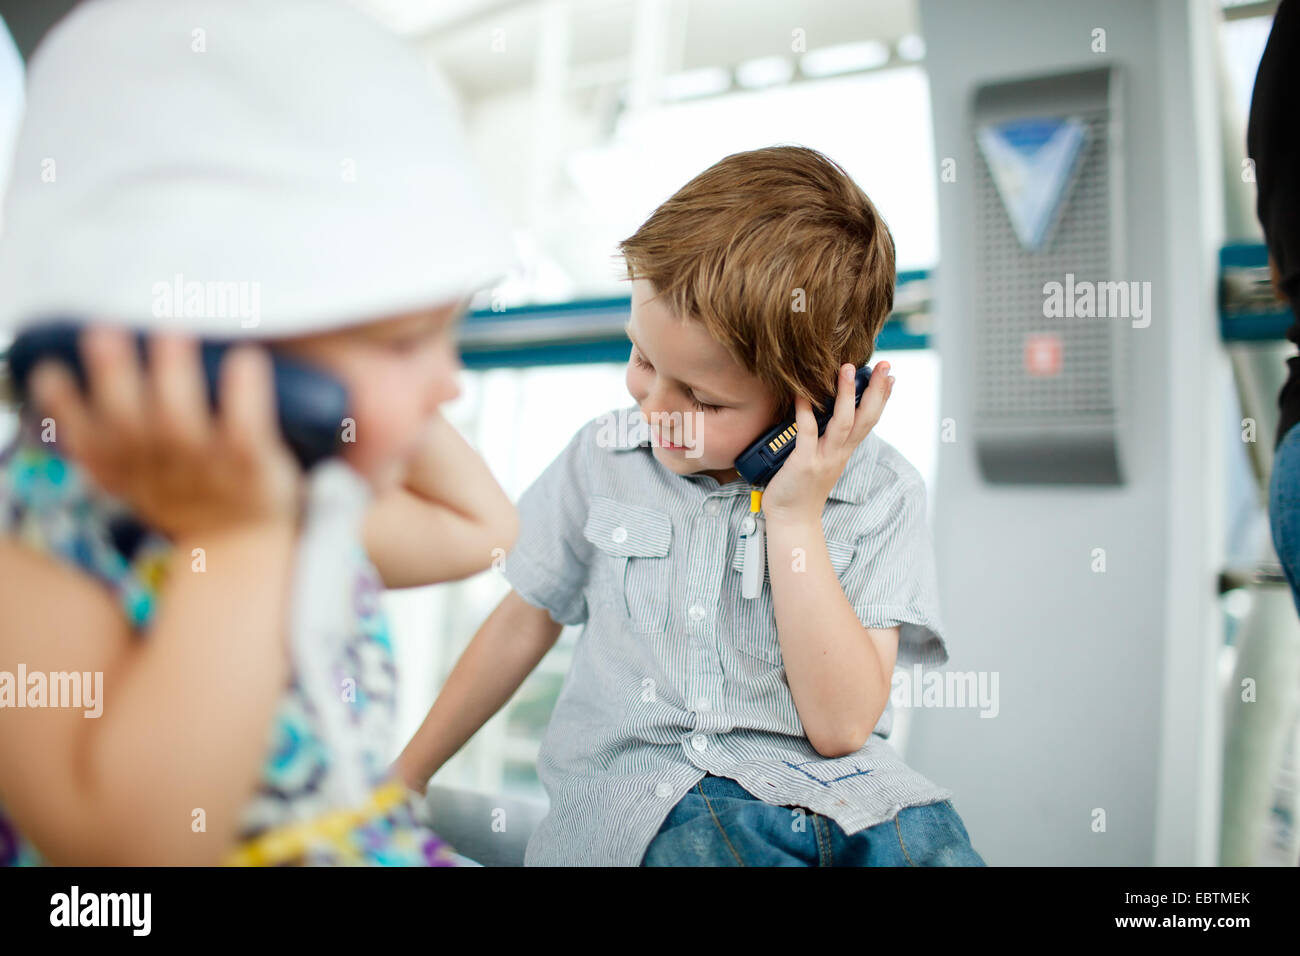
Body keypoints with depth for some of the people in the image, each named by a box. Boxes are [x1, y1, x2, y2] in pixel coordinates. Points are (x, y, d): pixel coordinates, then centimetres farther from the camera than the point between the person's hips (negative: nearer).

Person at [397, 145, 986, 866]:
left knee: (926, 846, -31)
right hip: (640, 792, 1)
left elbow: (841, 724, -11)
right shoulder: (604, 455, 4)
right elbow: (524, 621, 16)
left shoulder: (878, 492, -4)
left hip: (824, 781, 0)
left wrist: (794, 518, -16)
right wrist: (408, 771, 19)